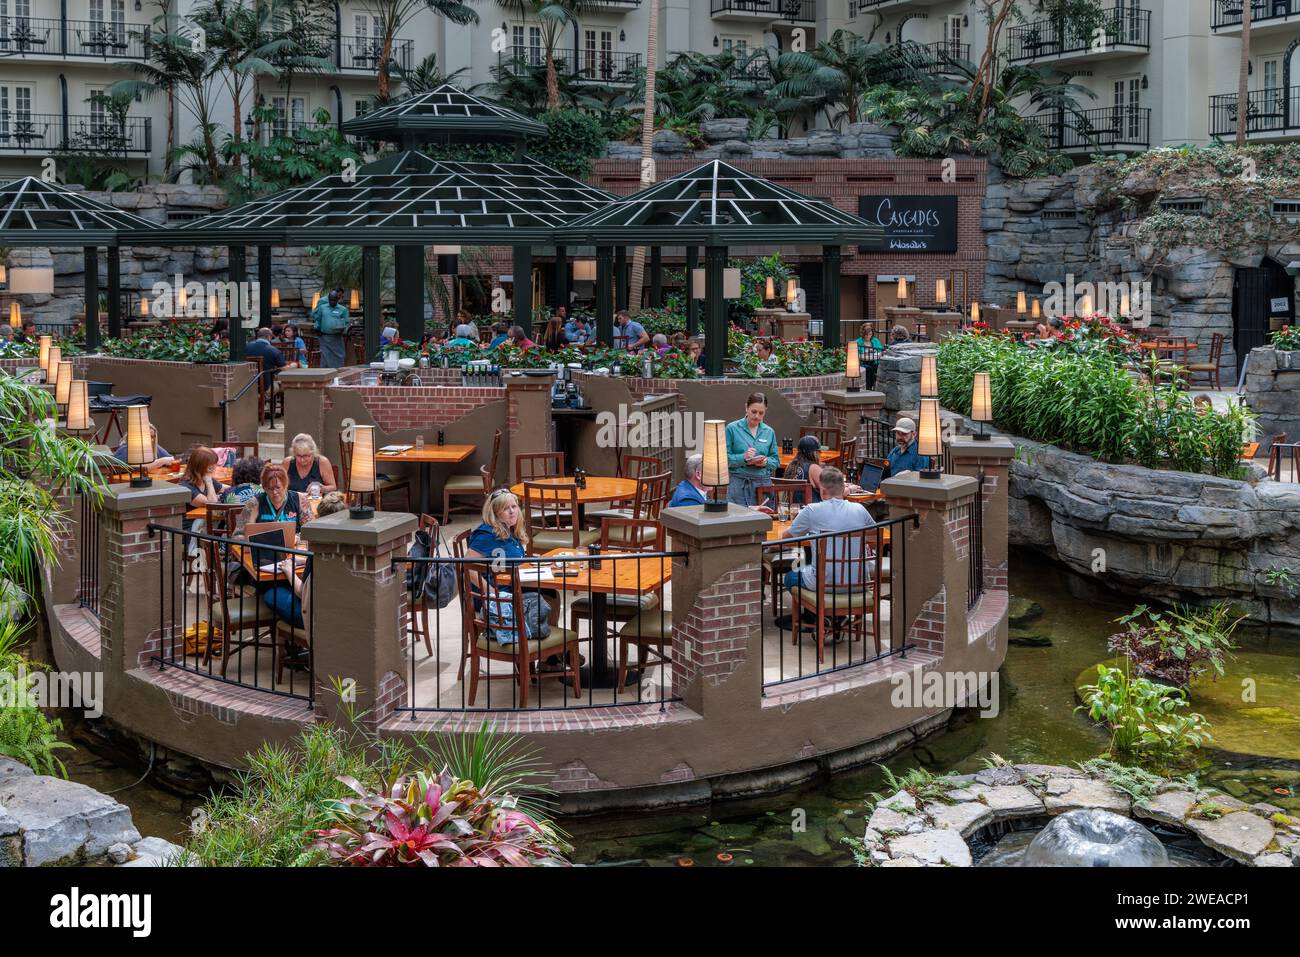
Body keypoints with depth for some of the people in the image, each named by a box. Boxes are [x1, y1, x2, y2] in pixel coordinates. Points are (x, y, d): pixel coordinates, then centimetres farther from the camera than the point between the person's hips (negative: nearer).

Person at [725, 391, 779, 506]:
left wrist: (766, 461, -8)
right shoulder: (732, 428, 0)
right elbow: (724, 458, -5)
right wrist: (743, 458, -19)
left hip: (764, 483, 3)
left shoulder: (769, 432, 11)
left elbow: (776, 461, 13)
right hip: (739, 483, -3)